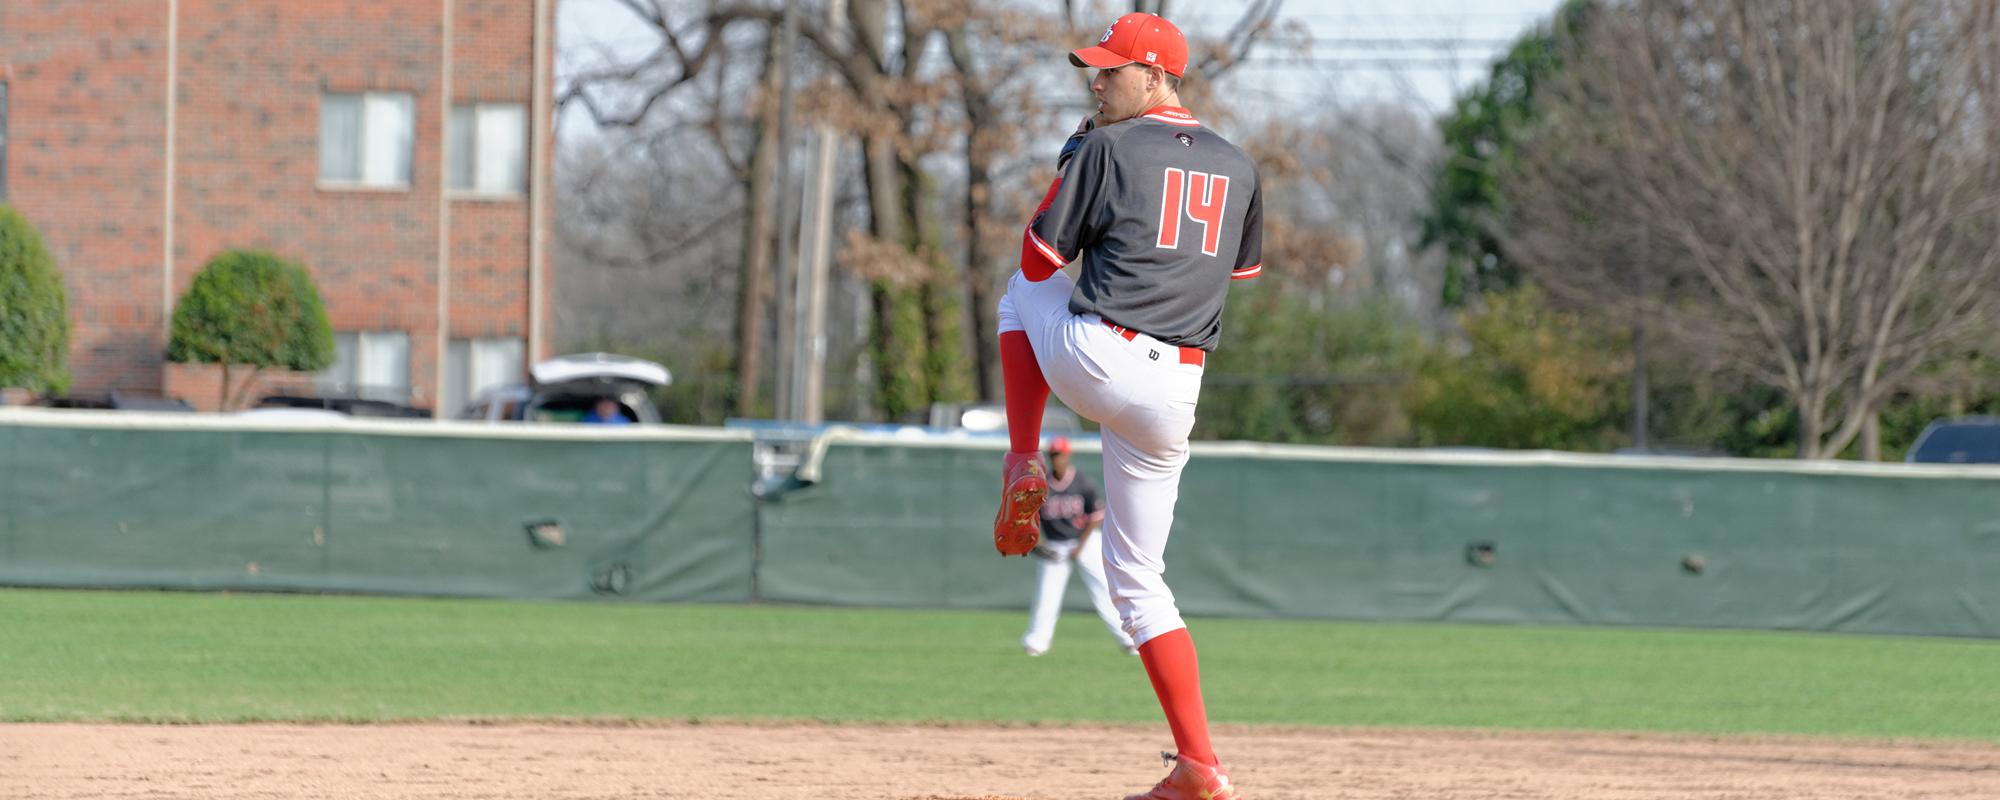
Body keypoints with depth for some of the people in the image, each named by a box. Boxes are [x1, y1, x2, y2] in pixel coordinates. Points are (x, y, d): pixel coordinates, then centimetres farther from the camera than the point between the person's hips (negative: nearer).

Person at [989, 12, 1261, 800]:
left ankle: (1023, 468, 21)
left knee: (1024, 288, 31)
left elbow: (1041, 259, 3)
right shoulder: (1238, 167, 14)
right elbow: (1243, 268, 30)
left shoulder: (1105, 150, -3)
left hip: (1093, 357, -5)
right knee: (1138, 577, 13)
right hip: (1174, 389, 5)